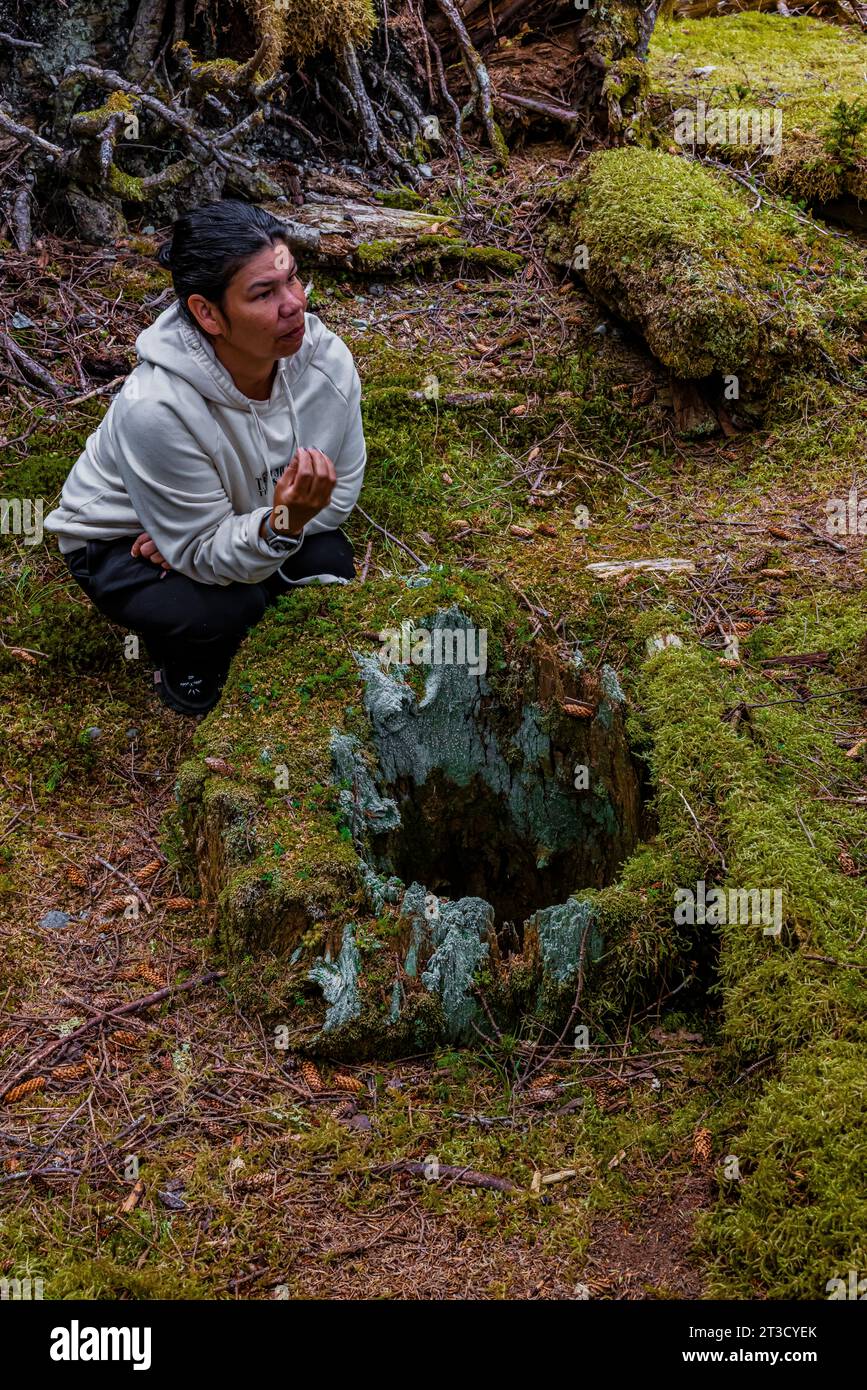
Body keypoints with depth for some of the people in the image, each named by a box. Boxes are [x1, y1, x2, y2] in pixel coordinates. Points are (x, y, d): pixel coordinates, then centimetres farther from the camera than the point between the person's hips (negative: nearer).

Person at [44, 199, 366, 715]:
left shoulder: (327, 358, -24)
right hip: (122, 538, -5)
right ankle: (182, 653, 7)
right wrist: (281, 524, -49)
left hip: (248, 516, 5)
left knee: (330, 566, -19)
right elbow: (205, 554, -29)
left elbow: (342, 487, -10)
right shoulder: (156, 408, -38)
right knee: (223, 614, -30)